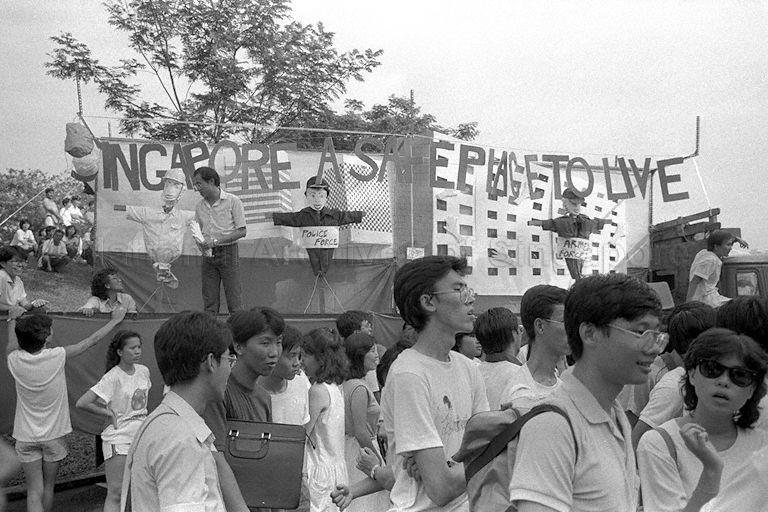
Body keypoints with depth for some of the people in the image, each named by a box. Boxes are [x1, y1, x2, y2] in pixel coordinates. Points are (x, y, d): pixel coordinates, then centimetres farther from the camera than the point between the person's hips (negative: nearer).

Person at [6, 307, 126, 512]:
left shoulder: (15, 360, -11)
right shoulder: (56, 356, -17)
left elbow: (12, 346, 14)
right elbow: (91, 341, -5)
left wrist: (12, 320, 33)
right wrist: (115, 320, 9)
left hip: (26, 436, 1)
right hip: (53, 434, -1)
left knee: (34, 491, 1)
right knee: (48, 487, 16)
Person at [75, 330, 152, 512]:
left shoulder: (143, 371, 3)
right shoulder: (113, 378, -17)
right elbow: (81, 403, -21)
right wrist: (108, 412, -13)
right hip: (118, 440, -6)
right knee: (115, 494, -1)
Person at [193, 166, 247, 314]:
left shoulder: (233, 201, -6)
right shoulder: (200, 206, 10)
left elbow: (241, 231, -9)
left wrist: (216, 241, -16)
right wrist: (201, 244, -6)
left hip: (228, 253, -5)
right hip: (208, 256, 5)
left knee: (234, 301, -4)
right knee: (209, 303, 5)